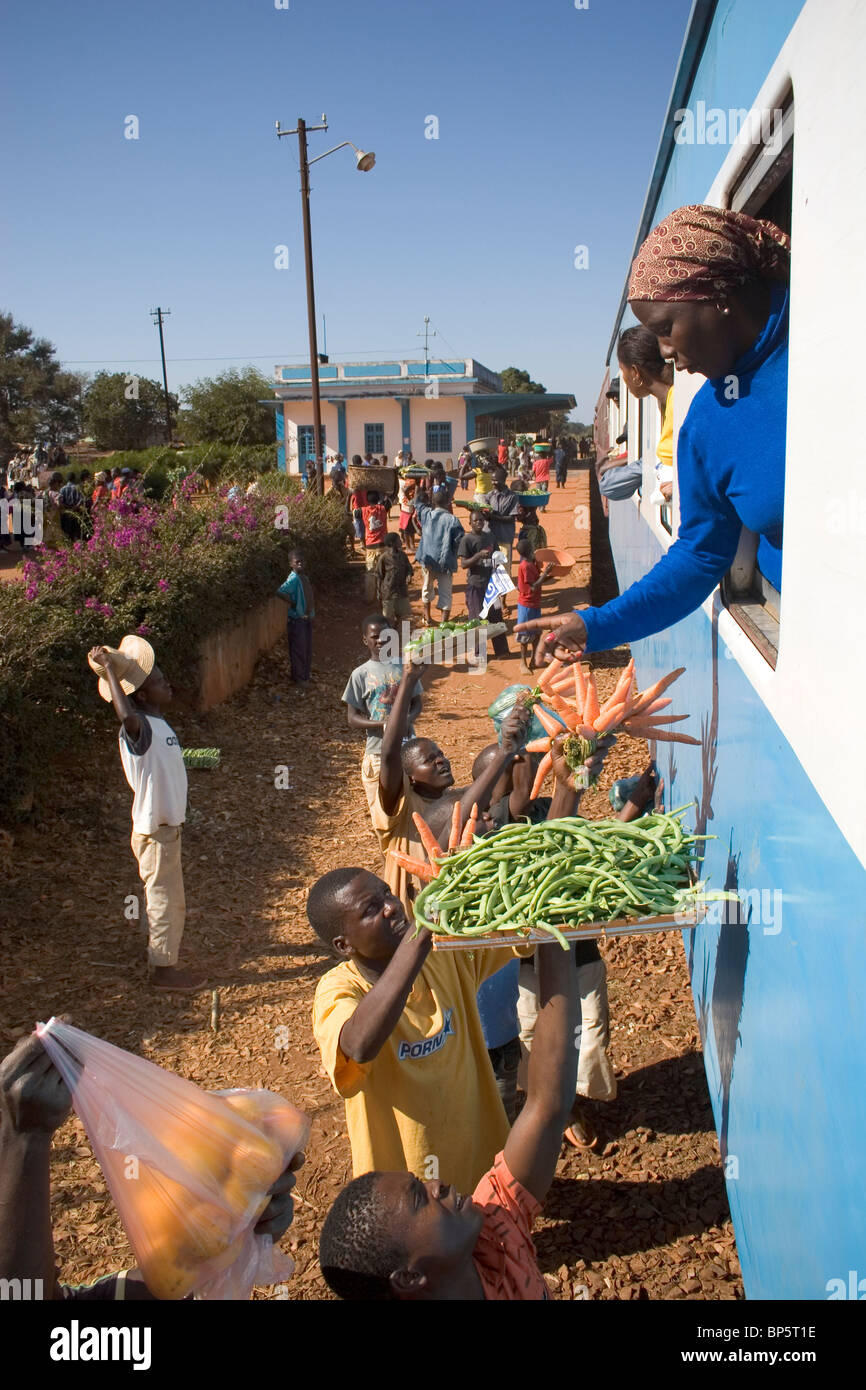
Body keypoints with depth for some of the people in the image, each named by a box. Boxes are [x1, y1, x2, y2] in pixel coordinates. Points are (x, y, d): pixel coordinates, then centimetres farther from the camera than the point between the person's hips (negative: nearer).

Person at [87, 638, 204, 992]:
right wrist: (109, 668, -42)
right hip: (155, 832, -9)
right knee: (167, 900, 4)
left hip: (166, 825, 9)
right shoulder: (139, 727, -25)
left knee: (163, 897, 26)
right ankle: (164, 969, 18)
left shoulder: (156, 723, 3)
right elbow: (125, 715, -50)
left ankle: (159, 946, 44)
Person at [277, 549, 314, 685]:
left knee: (307, 648, 17)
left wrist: (312, 612, 6)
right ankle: (299, 678, 13)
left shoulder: (304, 577, 7)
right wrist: (292, 603, -20)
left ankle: (306, 673, 31)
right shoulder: (294, 579, -20)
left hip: (307, 617, 8)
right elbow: (280, 592, -33)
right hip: (297, 619, -8)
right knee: (298, 649, 2)